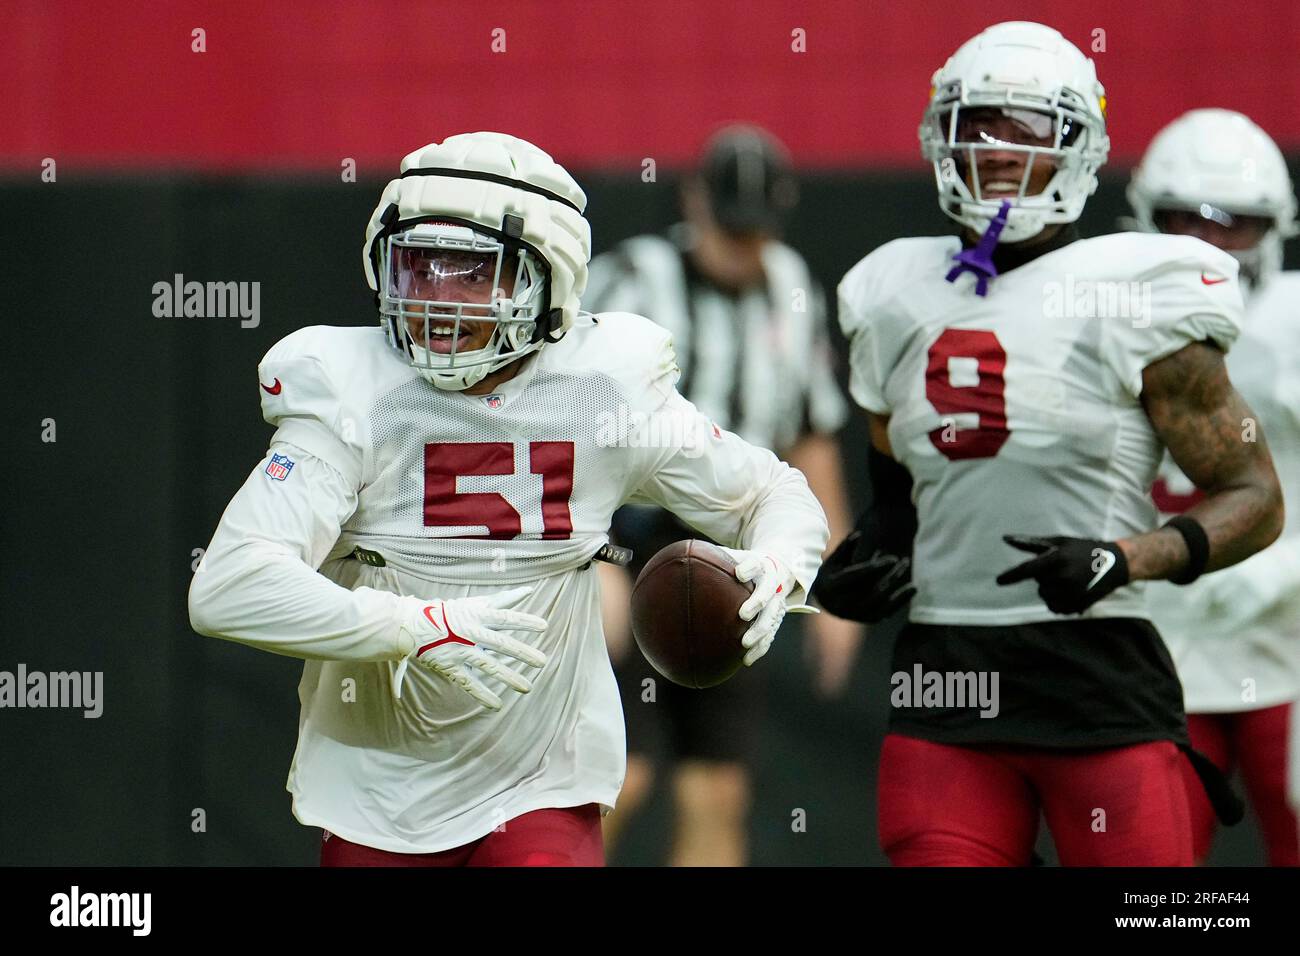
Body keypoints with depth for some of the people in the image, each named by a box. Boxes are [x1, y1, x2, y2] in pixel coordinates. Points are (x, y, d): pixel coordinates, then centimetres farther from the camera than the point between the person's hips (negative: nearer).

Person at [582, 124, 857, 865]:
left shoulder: (793, 292, 11)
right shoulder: (634, 282, -8)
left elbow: (812, 443, 18)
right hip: (629, 557, -5)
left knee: (717, 801, 1)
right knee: (618, 779, -14)